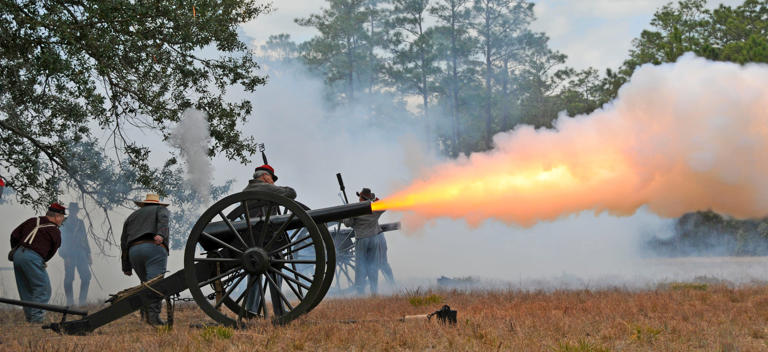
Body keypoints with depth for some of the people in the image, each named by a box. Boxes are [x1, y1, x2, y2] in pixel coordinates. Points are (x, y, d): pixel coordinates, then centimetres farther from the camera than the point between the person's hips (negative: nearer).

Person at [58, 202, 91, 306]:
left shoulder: (80, 223, 16)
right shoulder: (64, 224, 0)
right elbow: (62, 242, -4)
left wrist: (88, 254, 14)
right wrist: (65, 256, -12)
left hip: (81, 254, 5)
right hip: (69, 255, -5)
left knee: (86, 276, -5)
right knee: (69, 278, -5)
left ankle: (82, 301, 3)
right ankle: (70, 302, 2)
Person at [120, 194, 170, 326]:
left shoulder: (132, 215, 33)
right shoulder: (162, 209, 22)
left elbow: (124, 242, 26)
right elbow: (163, 219, -5)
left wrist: (126, 266, 25)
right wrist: (161, 234, -22)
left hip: (133, 251, 4)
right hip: (154, 247, -4)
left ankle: (147, 314, 2)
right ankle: (153, 315, -26)